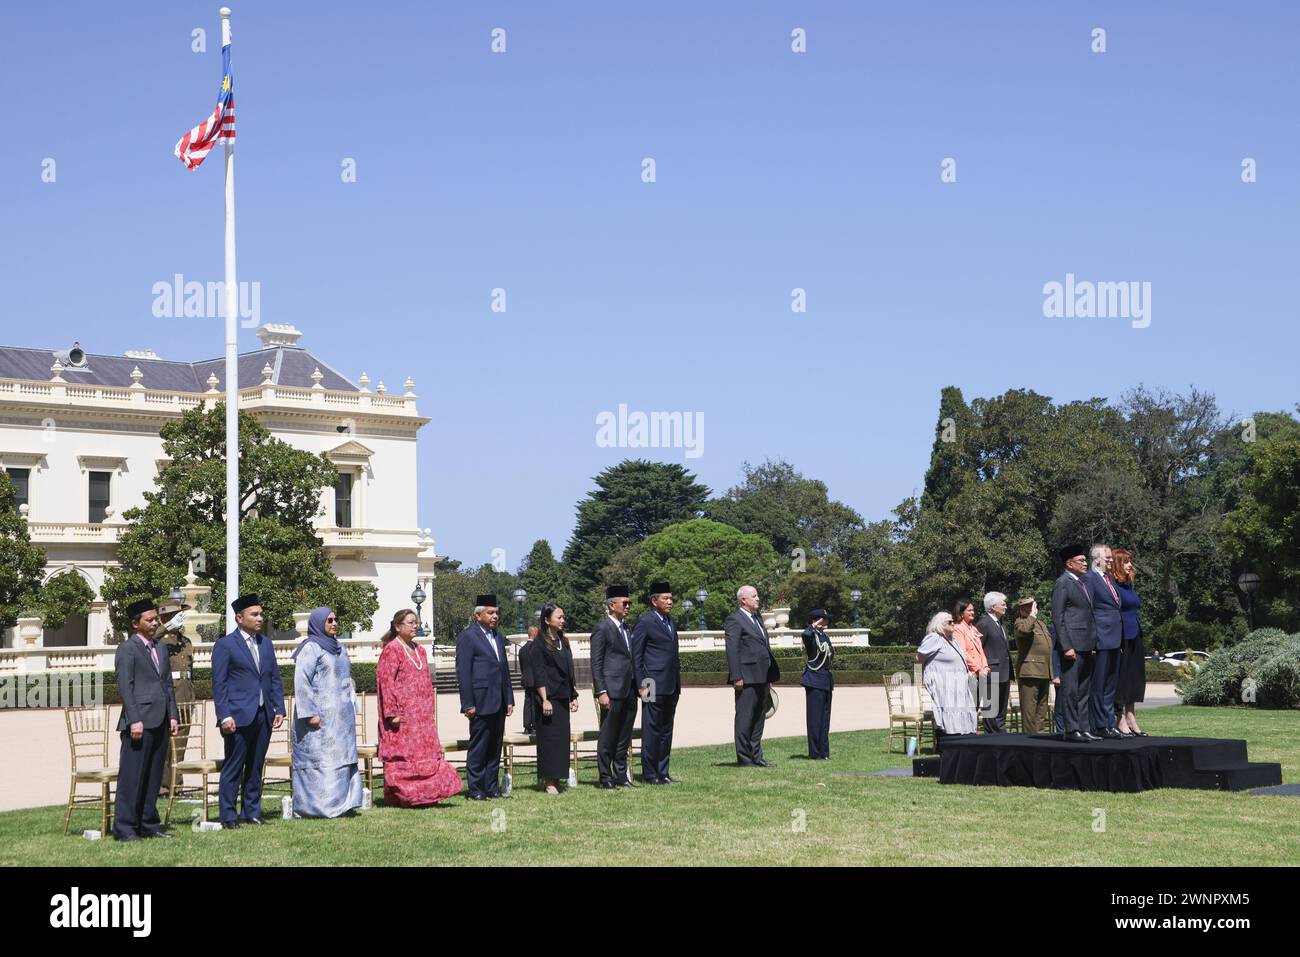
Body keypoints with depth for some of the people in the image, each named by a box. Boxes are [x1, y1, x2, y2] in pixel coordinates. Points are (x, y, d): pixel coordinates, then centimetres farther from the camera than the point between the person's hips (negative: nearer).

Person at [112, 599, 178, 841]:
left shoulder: (159, 648, 19)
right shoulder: (127, 649, -4)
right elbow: (125, 686, -11)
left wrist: (172, 716, 13)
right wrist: (134, 720, -17)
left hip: (160, 722, 8)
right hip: (140, 722, -8)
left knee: (153, 777, 10)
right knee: (132, 776, -6)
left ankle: (148, 825, 16)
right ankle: (124, 828, -3)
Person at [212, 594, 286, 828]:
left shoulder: (266, 644, 16)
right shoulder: (225, 645, -3)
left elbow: (275, 679, 18)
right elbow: (219, 683, -7)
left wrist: (279, 709, 8)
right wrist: (224, 716, -14)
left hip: (263, 716, 6)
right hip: (239, 717, -6)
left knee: (255, 768, 10)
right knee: (233, 768, -3)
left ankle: (252, 813, 16)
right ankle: (229, 816, 2)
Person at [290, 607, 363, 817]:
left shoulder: (339, 648, 16)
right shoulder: (310, 648, -8)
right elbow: (301, 682, -14)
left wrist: (352, 708, 16)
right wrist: (310, 713, -19)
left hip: (341, 716, 8)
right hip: (320, 715, -8)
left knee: (342, 758, 8)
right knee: (318, 759, -8)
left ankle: (339, 804, 13)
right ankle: (313, 807, -6)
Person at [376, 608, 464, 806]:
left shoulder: (419, 650, 16)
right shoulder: (391, 650, -7)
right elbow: (386, 682, -13)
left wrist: (431, 711, 16)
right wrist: (393, 713, -18)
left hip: (422, 715, 8)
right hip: (402, 715, -8)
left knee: (426, 752, 5)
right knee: (401, 756, -5)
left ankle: (422, 795, 9)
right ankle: (398, 797, 0)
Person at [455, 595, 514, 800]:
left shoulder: (498, 637, 17)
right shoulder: (467, 637, -6)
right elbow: (462, 673, -10)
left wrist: (509, 699, 14)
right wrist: (468, 704, -14)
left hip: (499, 704, 7)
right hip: (481, 703, -7)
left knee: (495, 748, 10)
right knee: (478, 748, -3)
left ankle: (492, 787, 15)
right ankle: (476, 790, 2)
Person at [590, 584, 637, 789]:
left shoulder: (626, 628, 17)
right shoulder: (602, 629, -7)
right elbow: (596, 664, -9)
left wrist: (636, 687, 17)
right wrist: (601, 692, -15)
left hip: (629, 692, 8)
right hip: (612, 691, -8)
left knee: (624, 737, 11)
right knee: (608, 737, -1)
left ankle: (621, 775, 18)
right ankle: (605, 778, 4)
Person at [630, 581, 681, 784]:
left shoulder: (670, 621, 17)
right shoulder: (644, 622, -7)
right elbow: (636, 657, -8)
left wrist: (678, 684, 17)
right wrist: (641, 685, -13)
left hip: (671, 688, 8)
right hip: (654, 686, -8)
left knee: (666, 731, 10)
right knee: (651, 731, -3)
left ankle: (662, 773, 15)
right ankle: (649, 774, 1)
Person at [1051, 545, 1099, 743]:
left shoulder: (1084, 583, 18)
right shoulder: (1062, 584, -8)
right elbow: (1057, 618, -12)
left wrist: (1093, 643, 16)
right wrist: (1066, 647, -18)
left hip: (1087, 645, 9)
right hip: (1073, 645, -9)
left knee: (1084, 691, 11)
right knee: (1070, 689, -6)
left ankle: (1083, 728, 15)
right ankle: (1071, 730, -4)